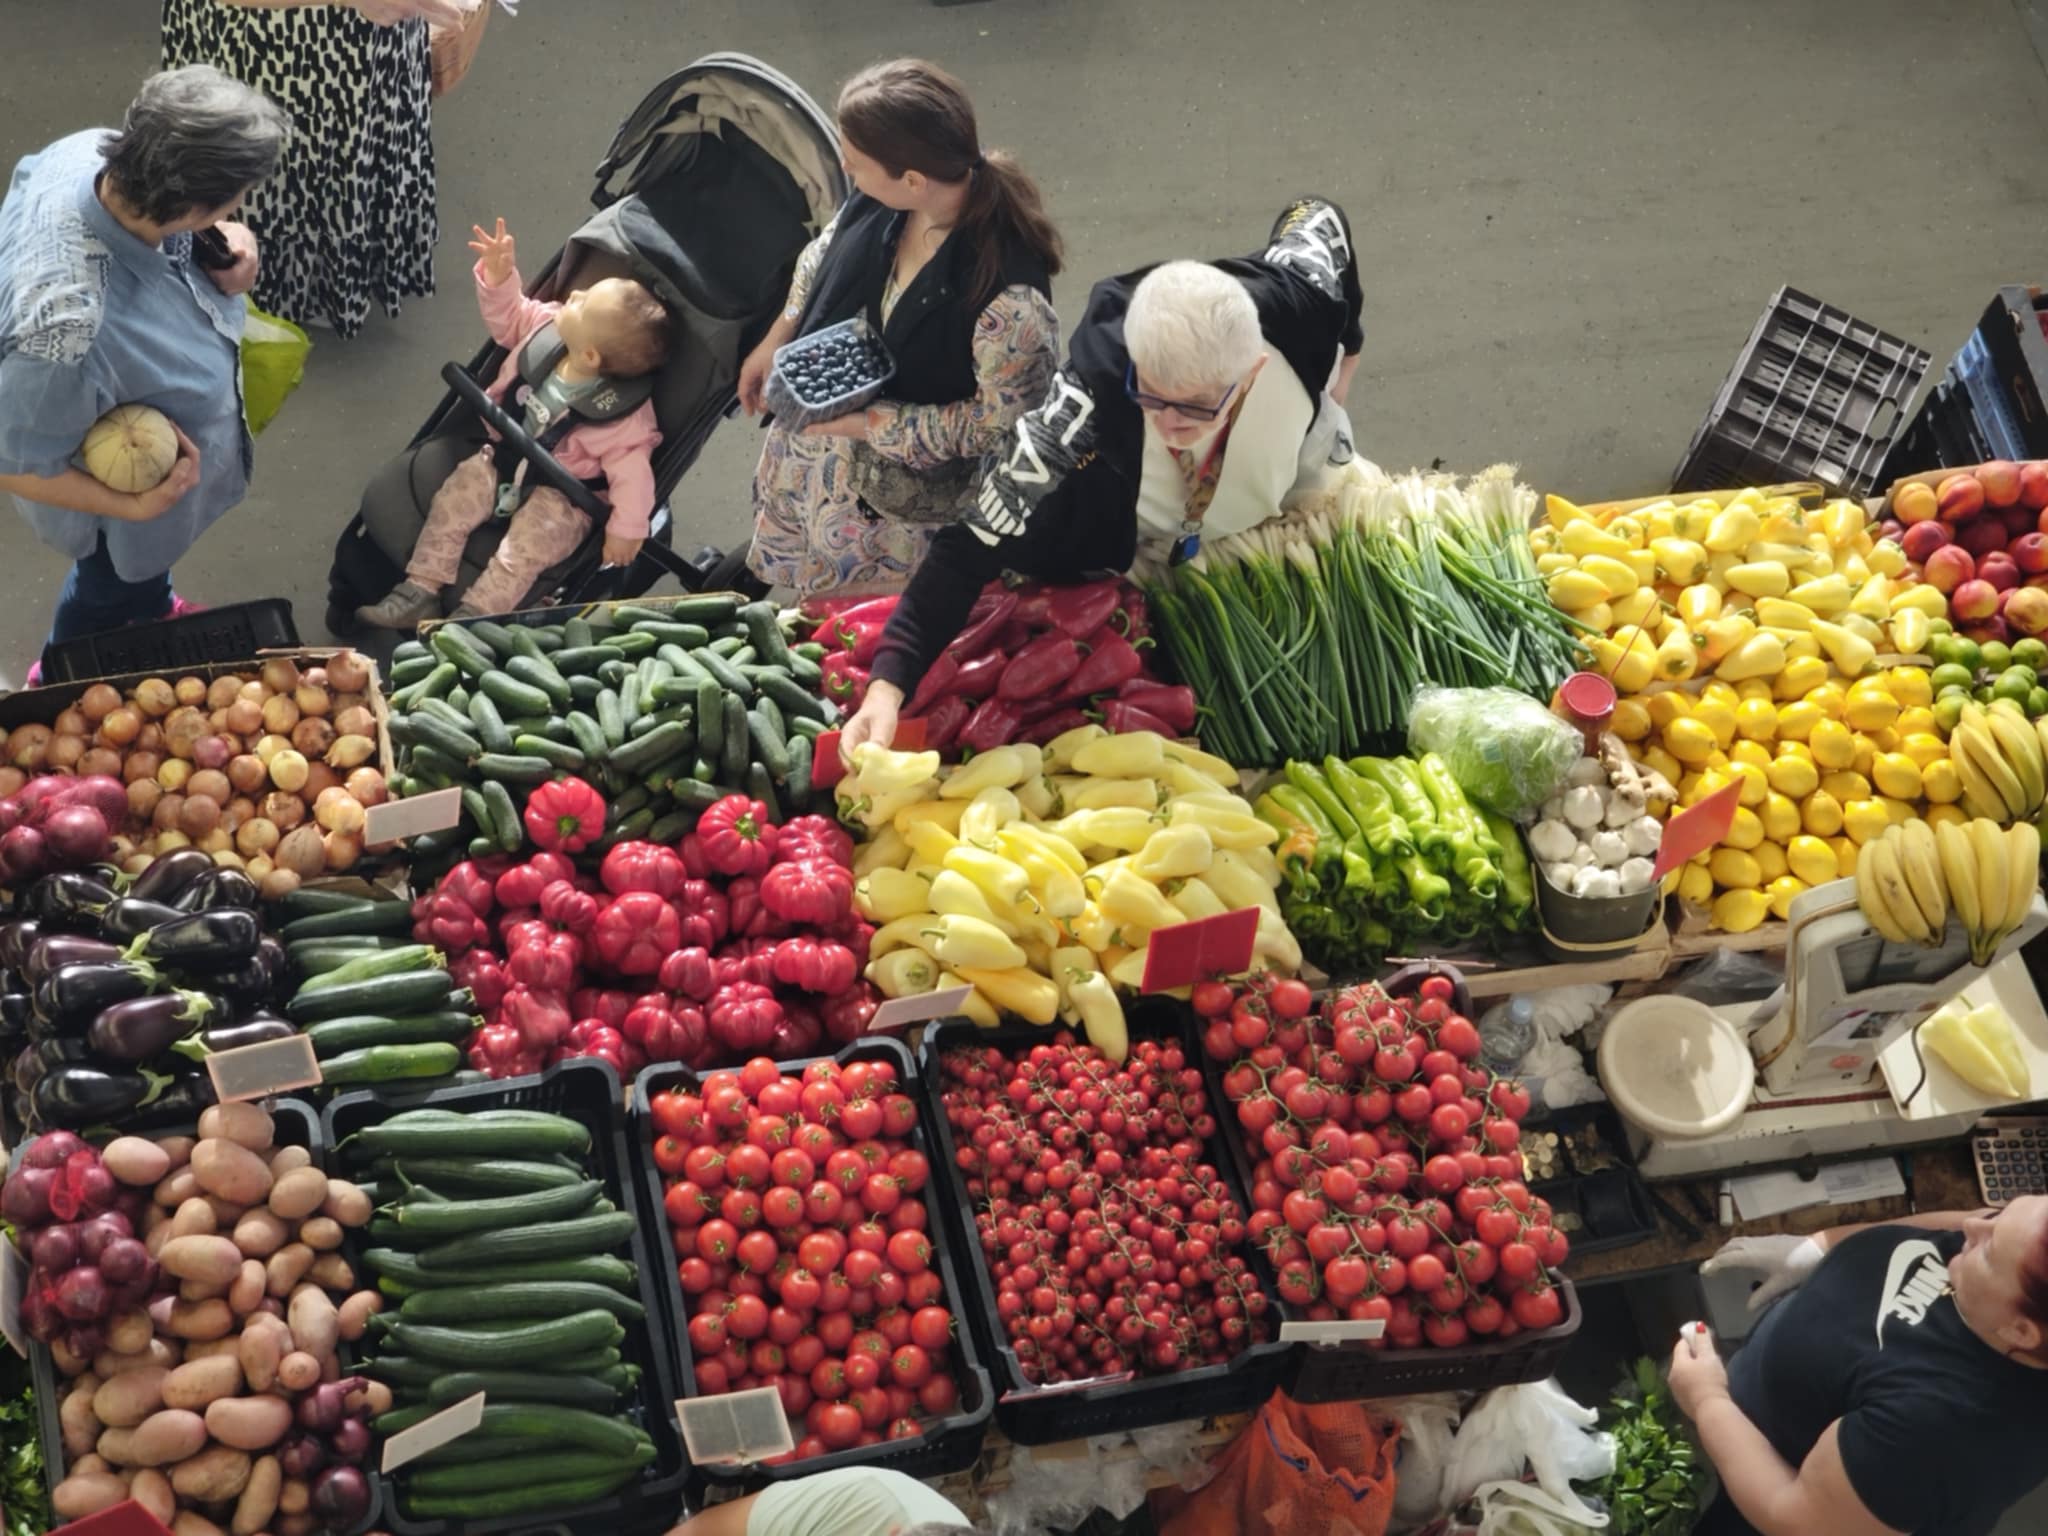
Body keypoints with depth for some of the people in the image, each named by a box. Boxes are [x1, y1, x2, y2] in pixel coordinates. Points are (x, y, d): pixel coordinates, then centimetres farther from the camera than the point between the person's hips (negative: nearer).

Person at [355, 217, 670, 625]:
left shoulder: (619, 413, -31)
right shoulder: (545, 329, -14)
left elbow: (630, 468, -26)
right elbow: (509, 316, 6)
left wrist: (627, 527, -27)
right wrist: (498, 278, -11)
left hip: (560, 495, -6)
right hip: (503, 459, 6)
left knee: (522, 553, -24)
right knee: (451, 504, -5)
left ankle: (471, 620, -16)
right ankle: (420, 591, 5)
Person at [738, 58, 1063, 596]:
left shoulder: (1008, 293, -43)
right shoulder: (881, 198, -24)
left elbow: (998, 422, -29)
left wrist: (865, 423, -27)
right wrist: (775, 342, 4)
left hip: (911, 479, -6)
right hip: (817, 425, 6)